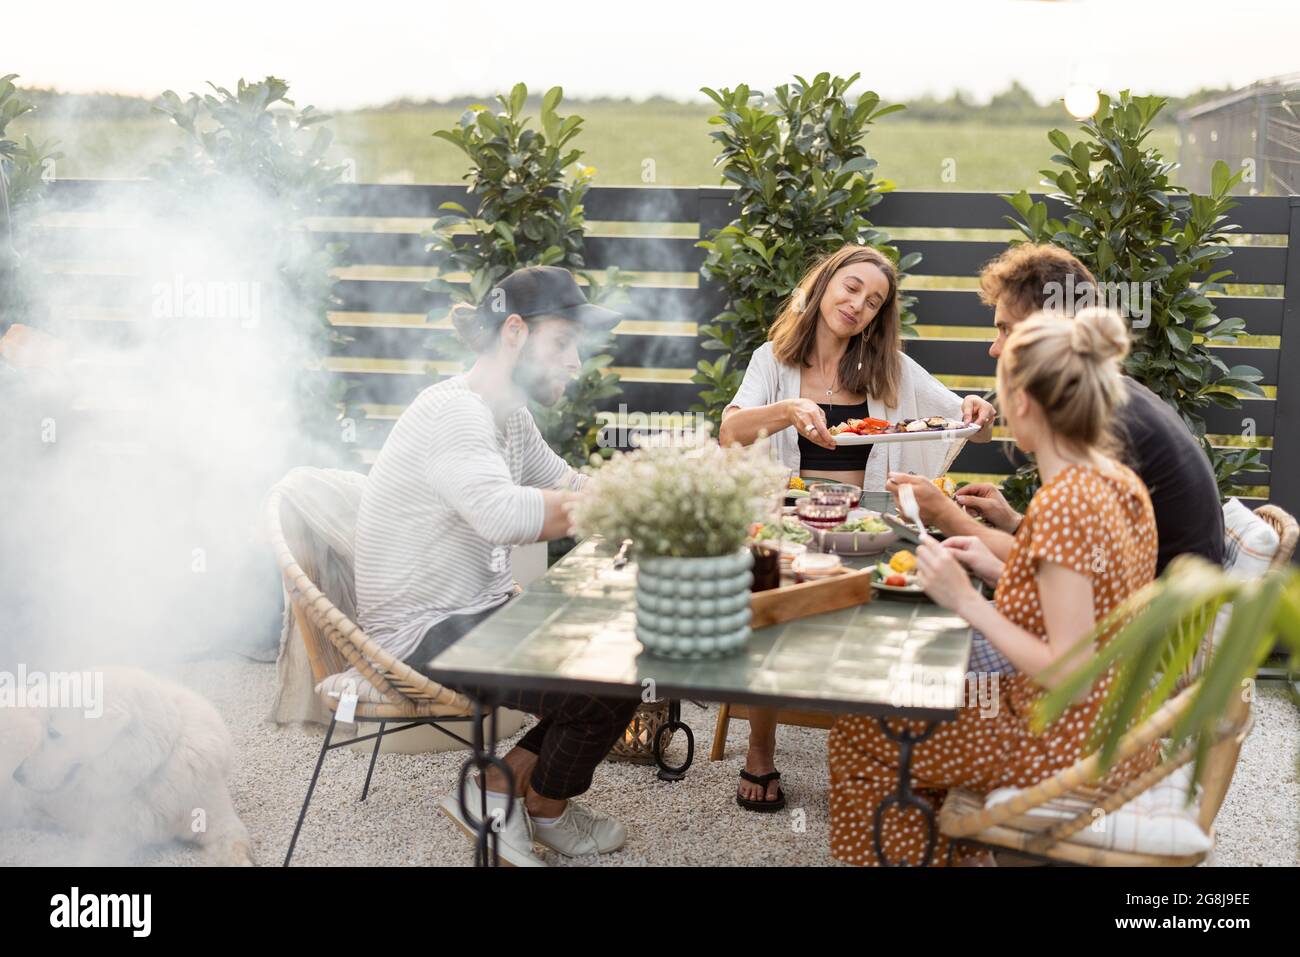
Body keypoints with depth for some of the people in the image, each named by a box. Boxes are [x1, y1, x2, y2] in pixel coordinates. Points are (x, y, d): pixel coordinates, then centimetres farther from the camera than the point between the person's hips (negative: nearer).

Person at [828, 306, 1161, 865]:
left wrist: (966, 602, -21)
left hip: (1069, 754, -9)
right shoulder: (1123, 484, 0)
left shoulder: (1061, 505, -27)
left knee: (856, 736, 5)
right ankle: (945, 849, 35)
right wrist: (999, 570, 5)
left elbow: (1069, 671, -28)